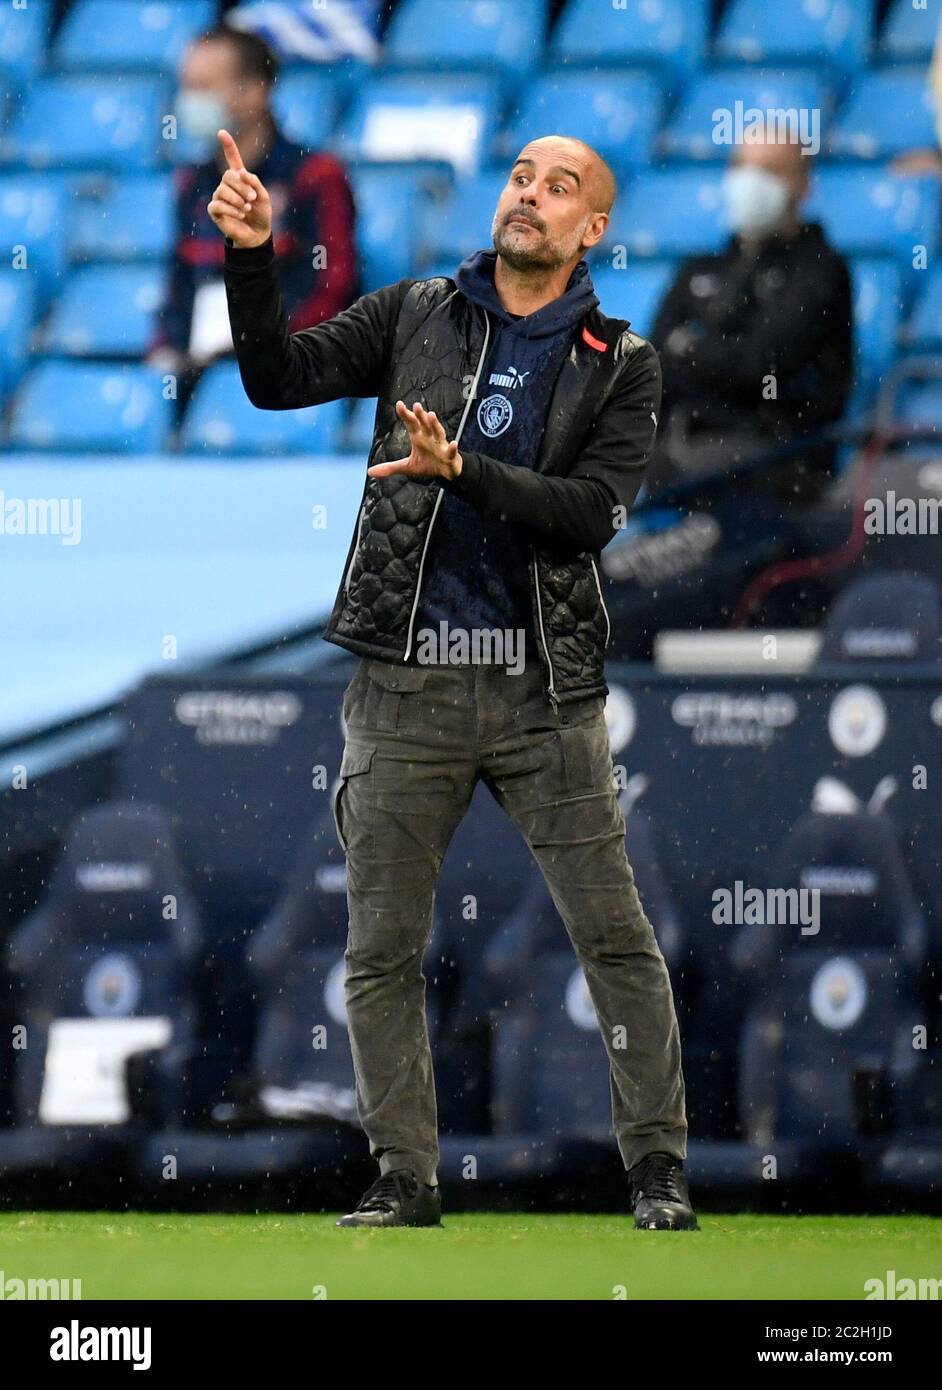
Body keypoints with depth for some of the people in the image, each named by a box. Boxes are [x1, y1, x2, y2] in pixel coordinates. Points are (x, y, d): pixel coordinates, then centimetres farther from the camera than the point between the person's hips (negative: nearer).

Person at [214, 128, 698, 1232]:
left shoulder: (621, 366, 3)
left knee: (614, 935, -3)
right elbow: (279, 378, 0)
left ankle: (656, 1166, 8)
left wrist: (462, 470, -22)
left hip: (544, 690, -1)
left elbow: (594, 512, -10)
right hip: (405, 685, 1)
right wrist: (252, 260, -14)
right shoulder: (413, 316, 8)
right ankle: (404, 1176, 12)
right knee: (380, 952, 2)